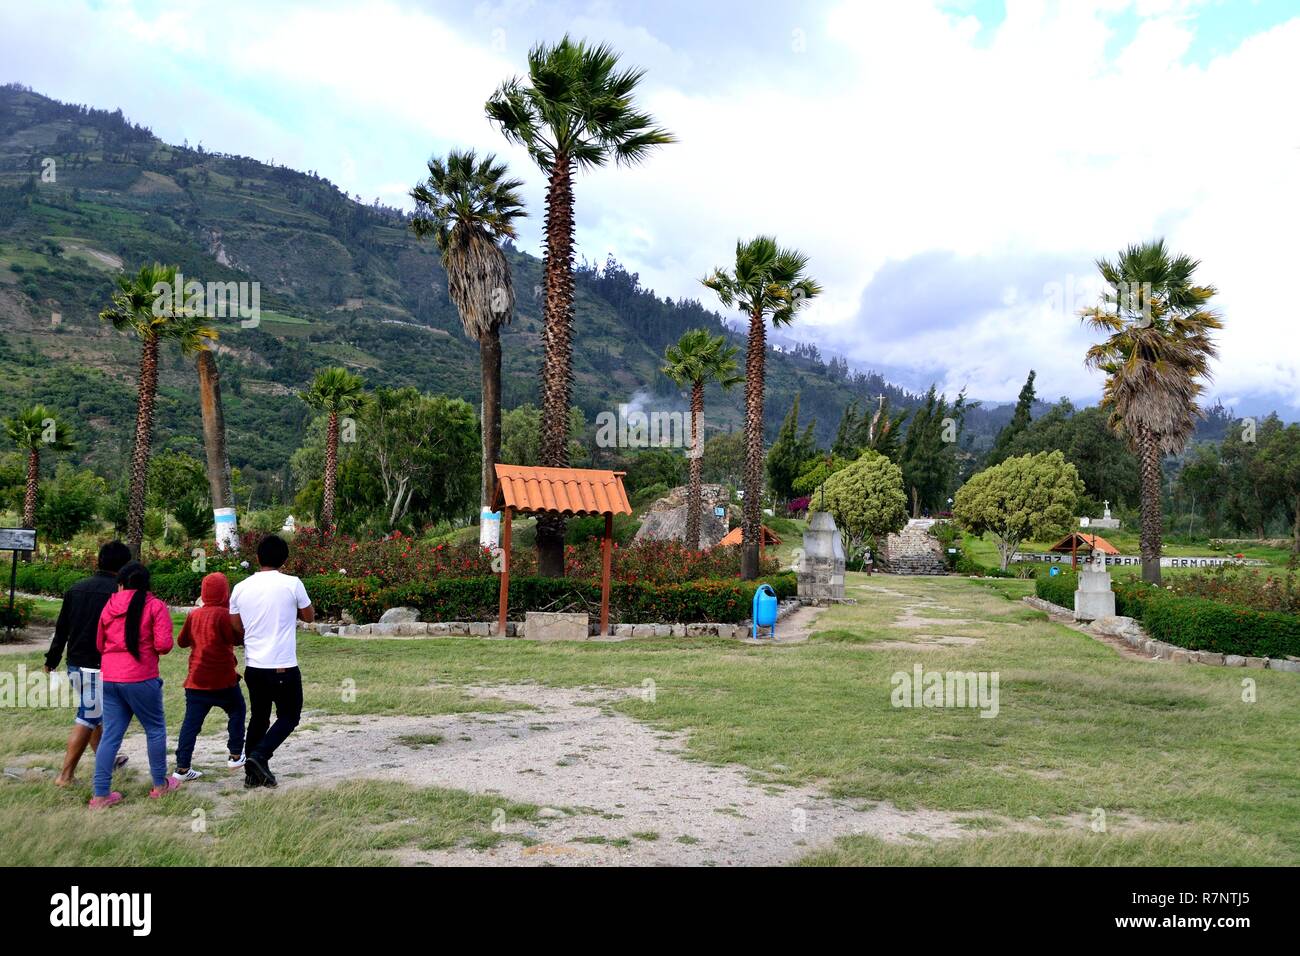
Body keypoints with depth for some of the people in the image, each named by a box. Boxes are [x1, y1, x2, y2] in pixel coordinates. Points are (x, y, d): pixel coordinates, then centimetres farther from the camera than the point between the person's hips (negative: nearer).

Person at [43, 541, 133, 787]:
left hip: (75, 665, 7)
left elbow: (61, 629, 12)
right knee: (87, 720, 0)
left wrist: (51, 660, 21)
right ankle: (65, 775, 2)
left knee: (95, 713, 21)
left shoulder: (76, 588, 7)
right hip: (102, 667, -7)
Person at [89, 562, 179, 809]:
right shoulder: (155, 606, -5)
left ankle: (100, 795, 8)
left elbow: (99, 645, 15)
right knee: (155, 729, 12)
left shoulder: (109, 606, 7)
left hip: (109, 678, 4)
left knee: (110, 735, 9)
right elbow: (163, 645, -12)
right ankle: (160, 785, 21)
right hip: (140, 679, -4)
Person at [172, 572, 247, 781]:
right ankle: (235, 755, 19)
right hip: (222, 679, -5)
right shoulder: (223, 614, -13)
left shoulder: (194, 614, 5)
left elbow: (182, 641, 13)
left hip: (196, 679, 5)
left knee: (191, 722, 4)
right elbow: (237, 638, -18)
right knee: (237, 711, 17)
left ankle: (182, 767, 1)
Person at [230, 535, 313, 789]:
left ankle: (253, 772, 17)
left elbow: (236, 629, 10)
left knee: (258, 717, 17)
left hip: (253, 666, 4)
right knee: (289, 717, 10)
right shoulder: (292, 584, -9)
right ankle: (260, 755, -9)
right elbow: (309, 616, 6)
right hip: (283, 667, -4)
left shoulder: (240, 588, 2)